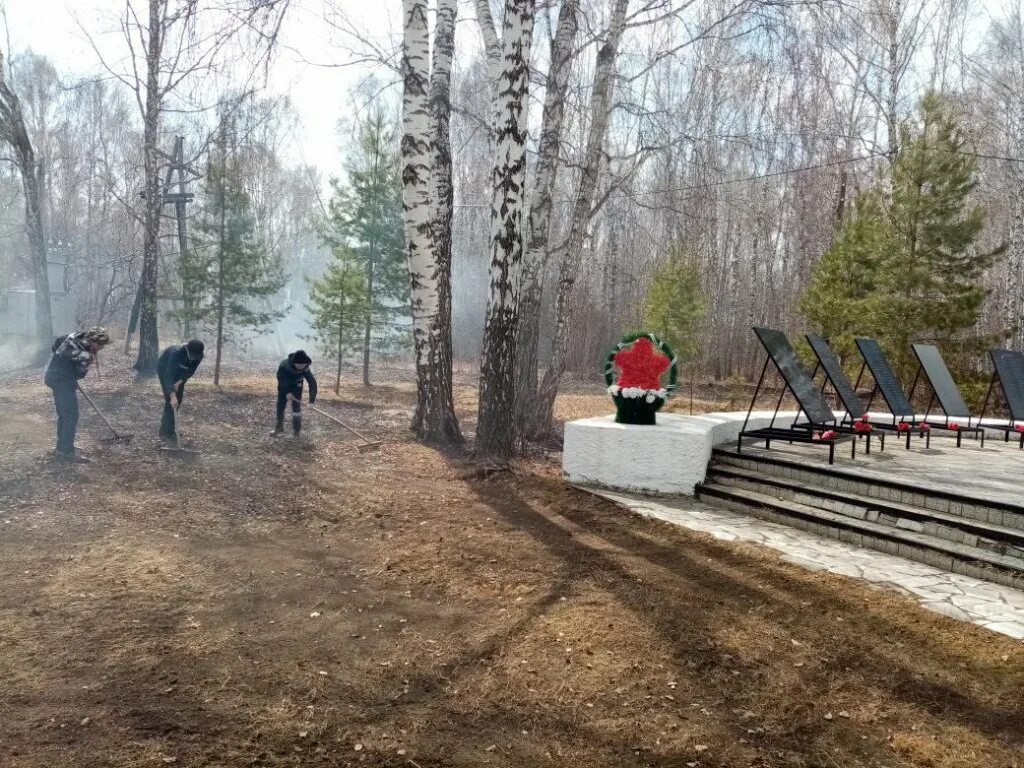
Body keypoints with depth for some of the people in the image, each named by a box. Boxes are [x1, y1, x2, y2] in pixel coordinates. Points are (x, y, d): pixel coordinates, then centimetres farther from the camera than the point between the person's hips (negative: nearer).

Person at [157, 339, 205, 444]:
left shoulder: (199, 356, -25)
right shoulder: (176, 353, -42)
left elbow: (191, 371, -12)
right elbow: (169, 375, -46)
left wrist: (179, 381, -28)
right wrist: (173, 396, -53)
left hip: (179, 370, 6)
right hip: (165, 369, -6)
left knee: (179, 398, 6)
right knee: (170, 400, -15)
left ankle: (166, 423, 26)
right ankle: (167, 432, -13)